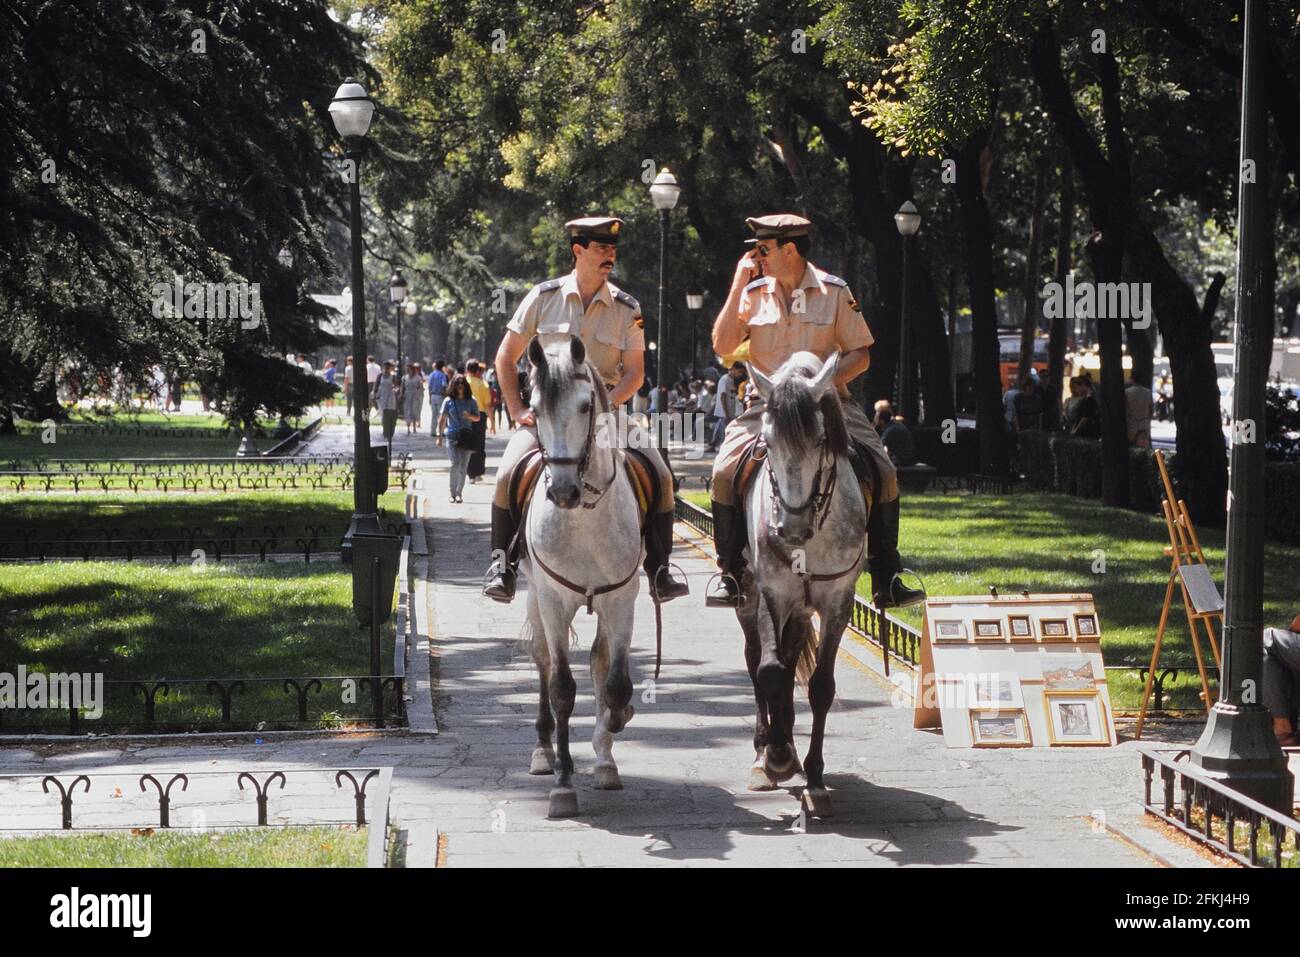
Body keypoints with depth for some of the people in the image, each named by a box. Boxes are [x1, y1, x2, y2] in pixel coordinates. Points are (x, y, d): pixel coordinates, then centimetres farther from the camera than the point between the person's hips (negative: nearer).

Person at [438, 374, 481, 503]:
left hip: (466, 435, 1)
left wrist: (470, 416, -12)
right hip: (452, 435, -1)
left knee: (463, 466, 0)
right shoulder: (448, 400, 4)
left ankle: (459, 493, 10)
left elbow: (477, 418, 10)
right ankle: (453, 493, -2)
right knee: (455, 464, -12)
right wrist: (440, 435, 4)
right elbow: (442, 419, 8)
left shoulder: (471, 401, 6)